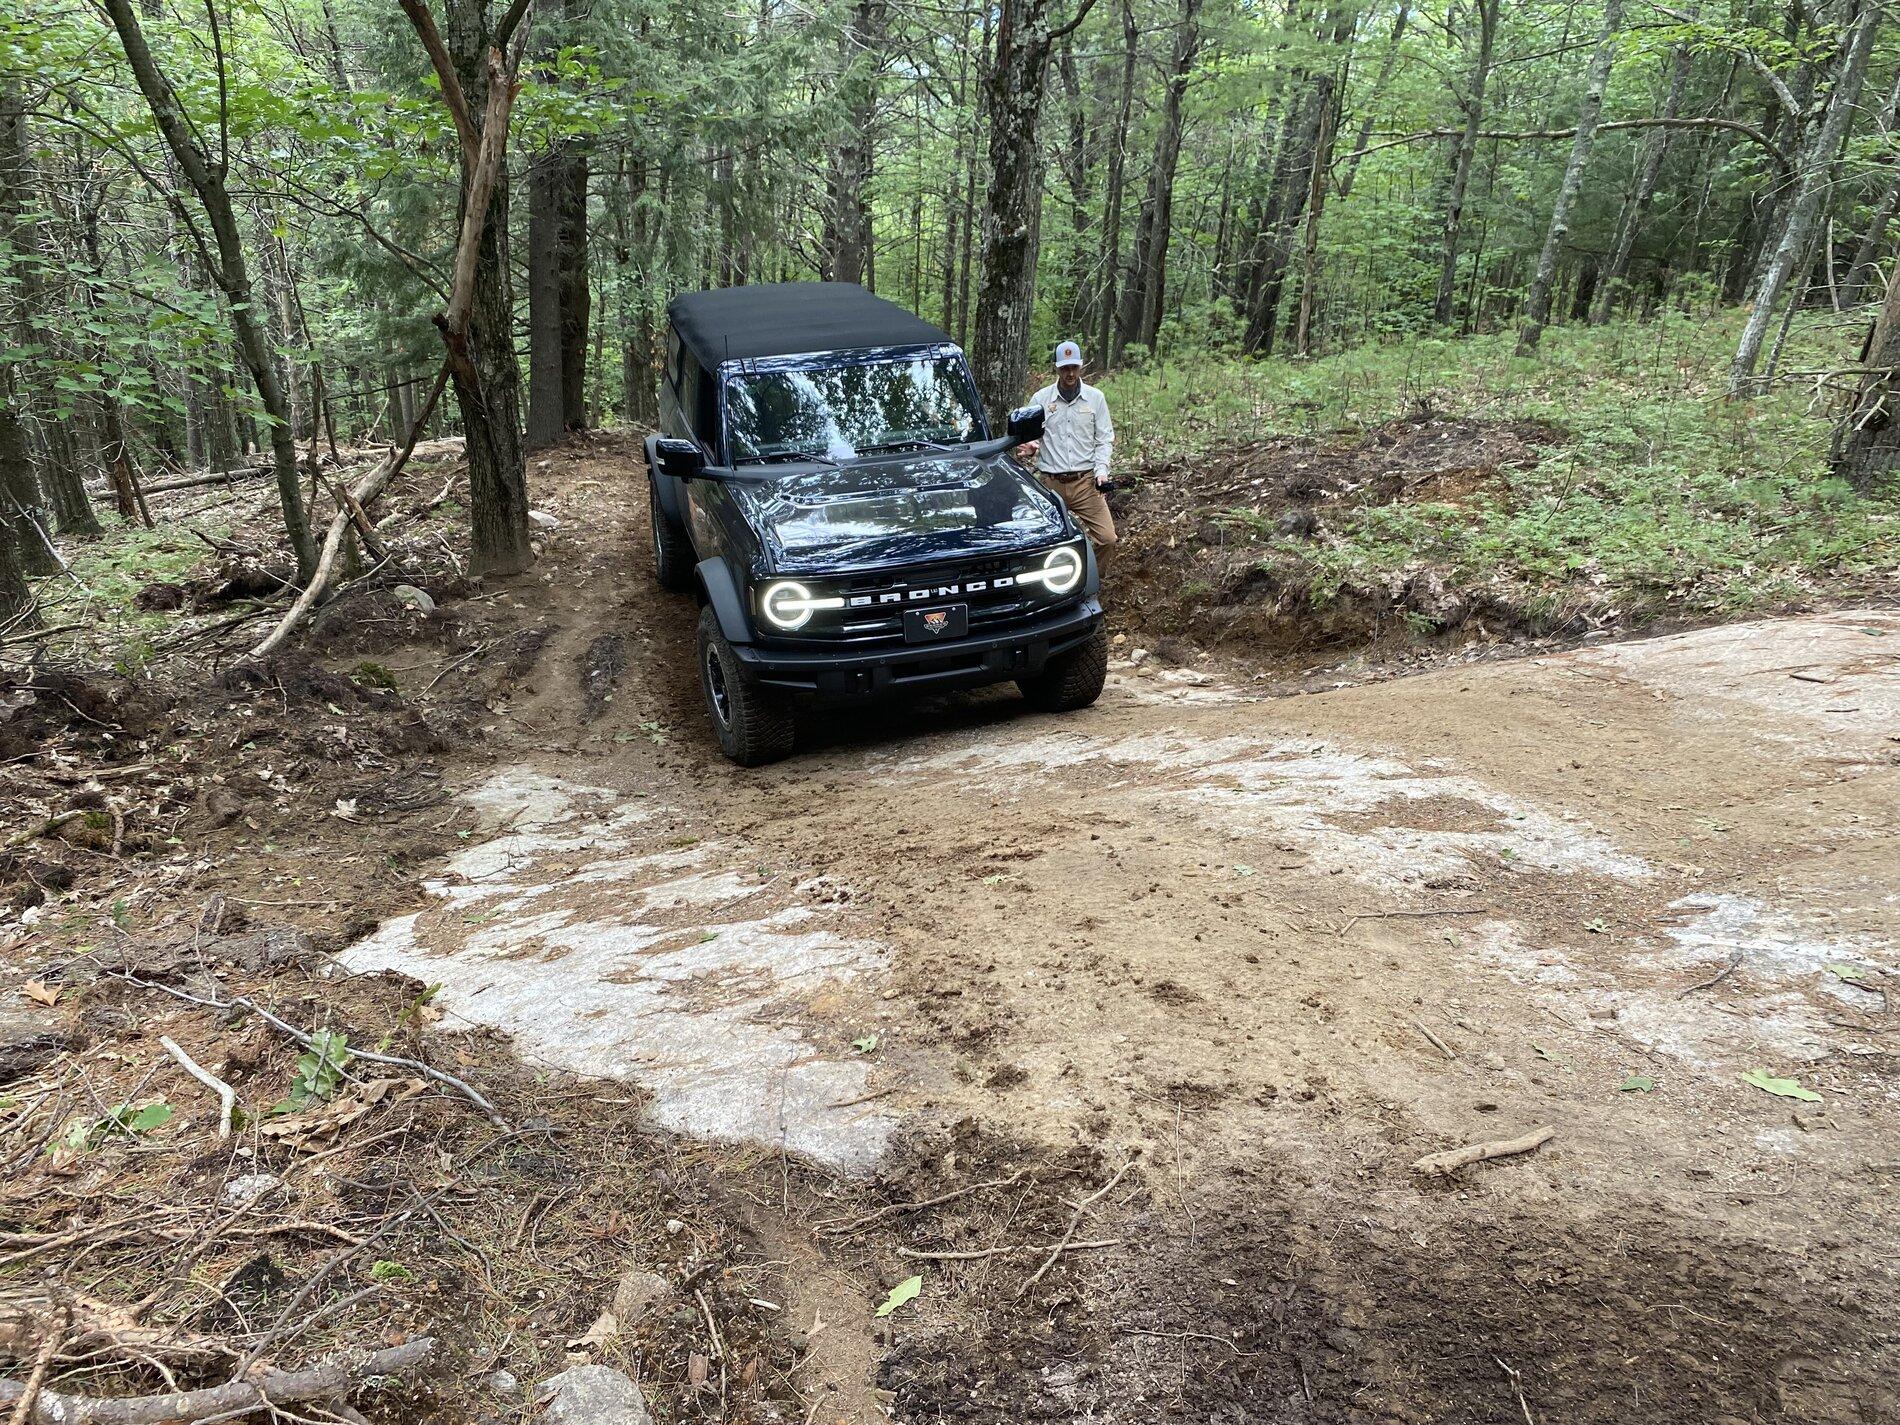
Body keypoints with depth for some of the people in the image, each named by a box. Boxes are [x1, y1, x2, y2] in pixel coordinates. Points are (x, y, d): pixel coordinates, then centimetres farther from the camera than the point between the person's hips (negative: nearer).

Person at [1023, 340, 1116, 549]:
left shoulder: (1096, 398, 7)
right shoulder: (1040, 398, 5)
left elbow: (1104, 439, 8)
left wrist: (1101, 470, -6)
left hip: (1086, 480, 0)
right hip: (1051, 482, 0)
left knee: (1107, 537, -10)